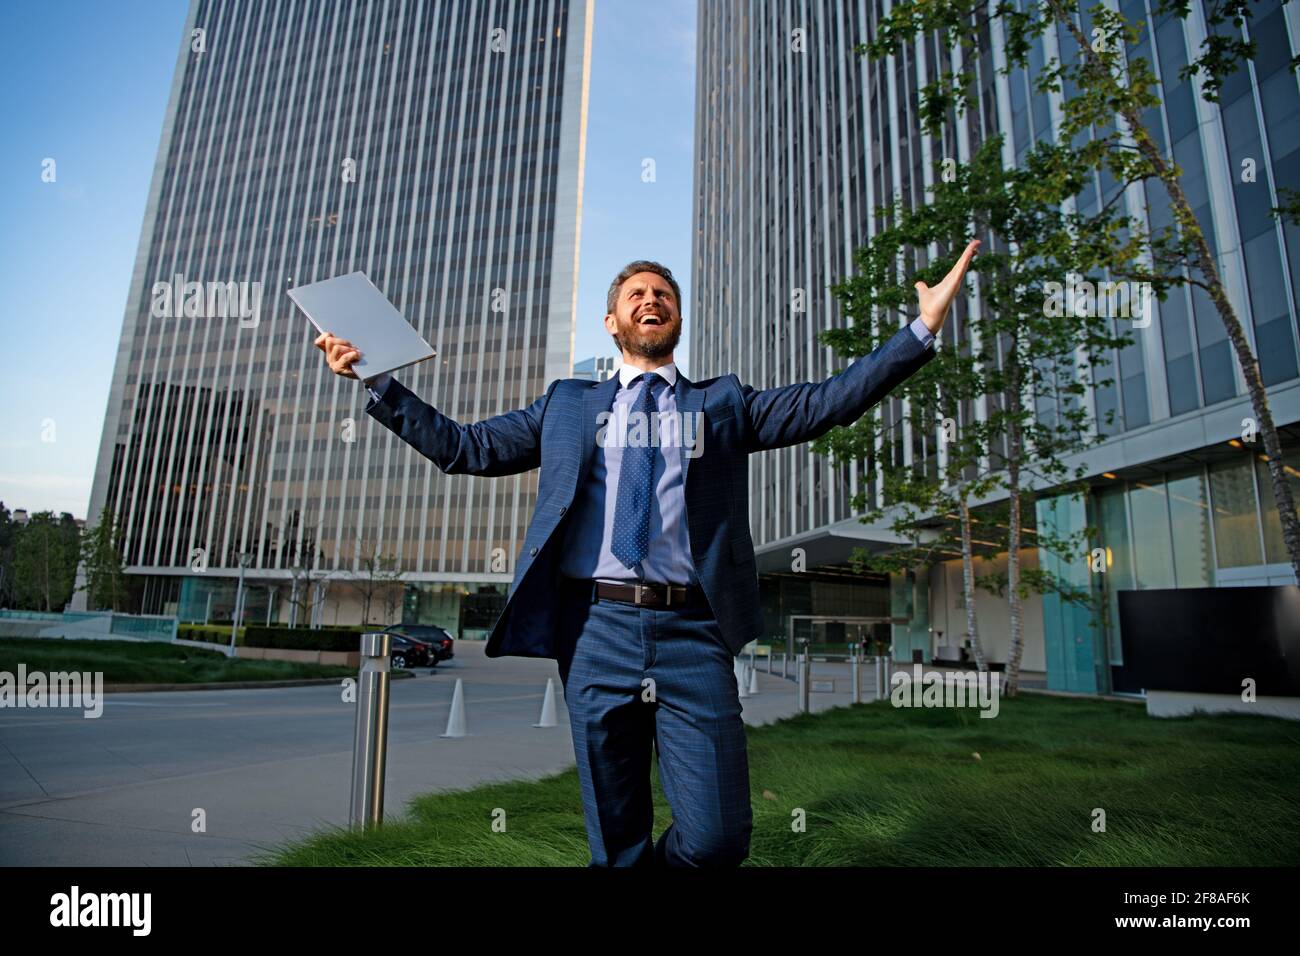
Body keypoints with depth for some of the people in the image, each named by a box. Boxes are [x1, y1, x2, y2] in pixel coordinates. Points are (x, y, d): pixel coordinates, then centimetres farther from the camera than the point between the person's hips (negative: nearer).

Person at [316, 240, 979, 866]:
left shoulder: (723, 403, 16)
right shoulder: (568, 404, 17)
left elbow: (825, 403, 7)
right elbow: (466, 446, 16)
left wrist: (923, 328, 0)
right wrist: (376, 379, 12)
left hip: (692, 632, 0)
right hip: (595, 627, 1)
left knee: (718, 838, -3)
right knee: (616, 844, 10)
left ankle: (662, 862, 29)